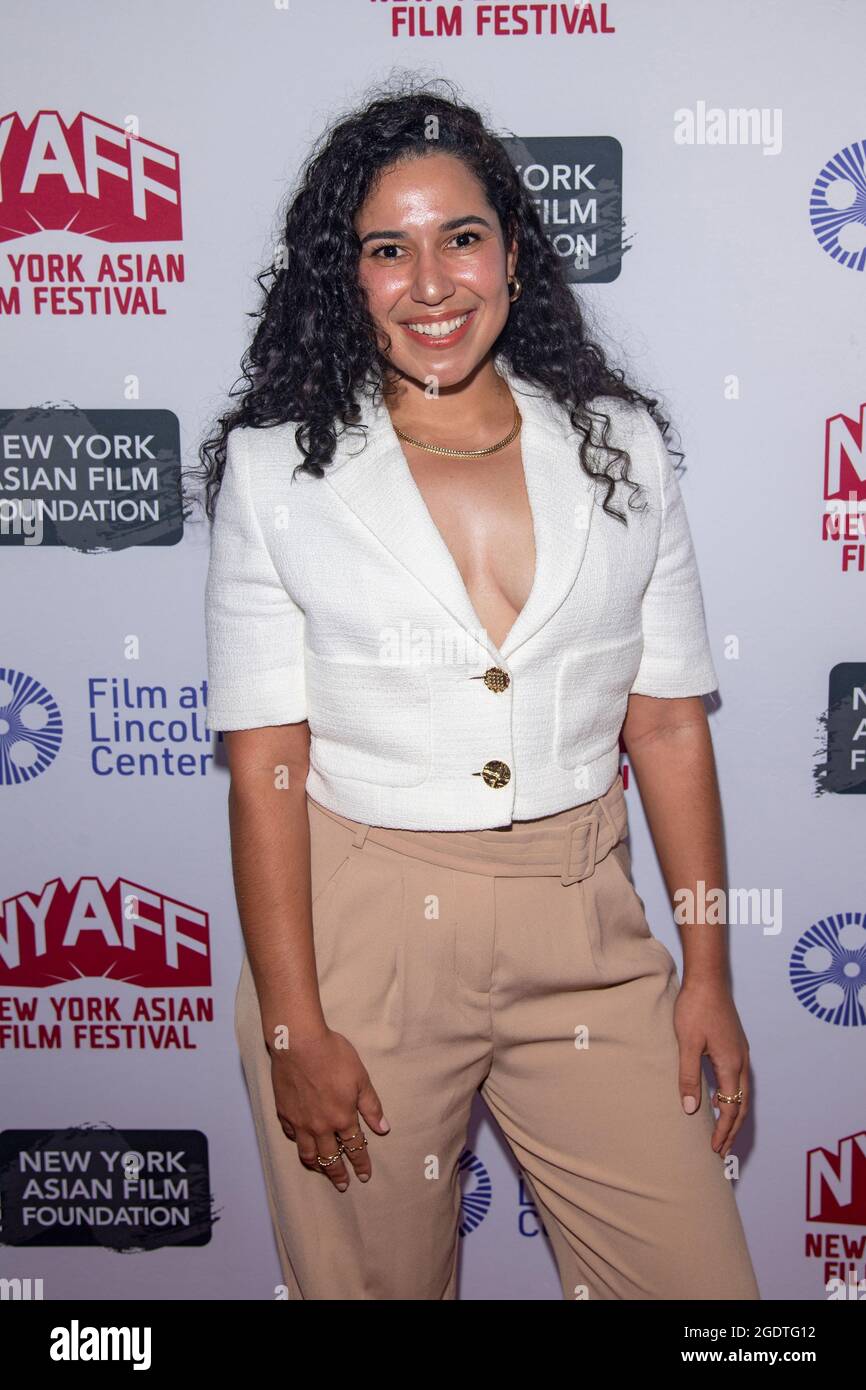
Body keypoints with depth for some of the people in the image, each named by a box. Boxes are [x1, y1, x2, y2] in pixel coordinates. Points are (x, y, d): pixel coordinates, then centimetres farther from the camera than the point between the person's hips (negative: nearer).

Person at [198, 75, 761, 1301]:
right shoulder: (278, 471, -4)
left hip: (585, 935, 2)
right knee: (374, 1279, 17)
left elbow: (670, 729, 3)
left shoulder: (619, 447, 2)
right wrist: (292, 1028, -9)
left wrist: (708, 974, 3)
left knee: (695, 1279, 7)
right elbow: (264, 769, -7)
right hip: (358, 930, -1)